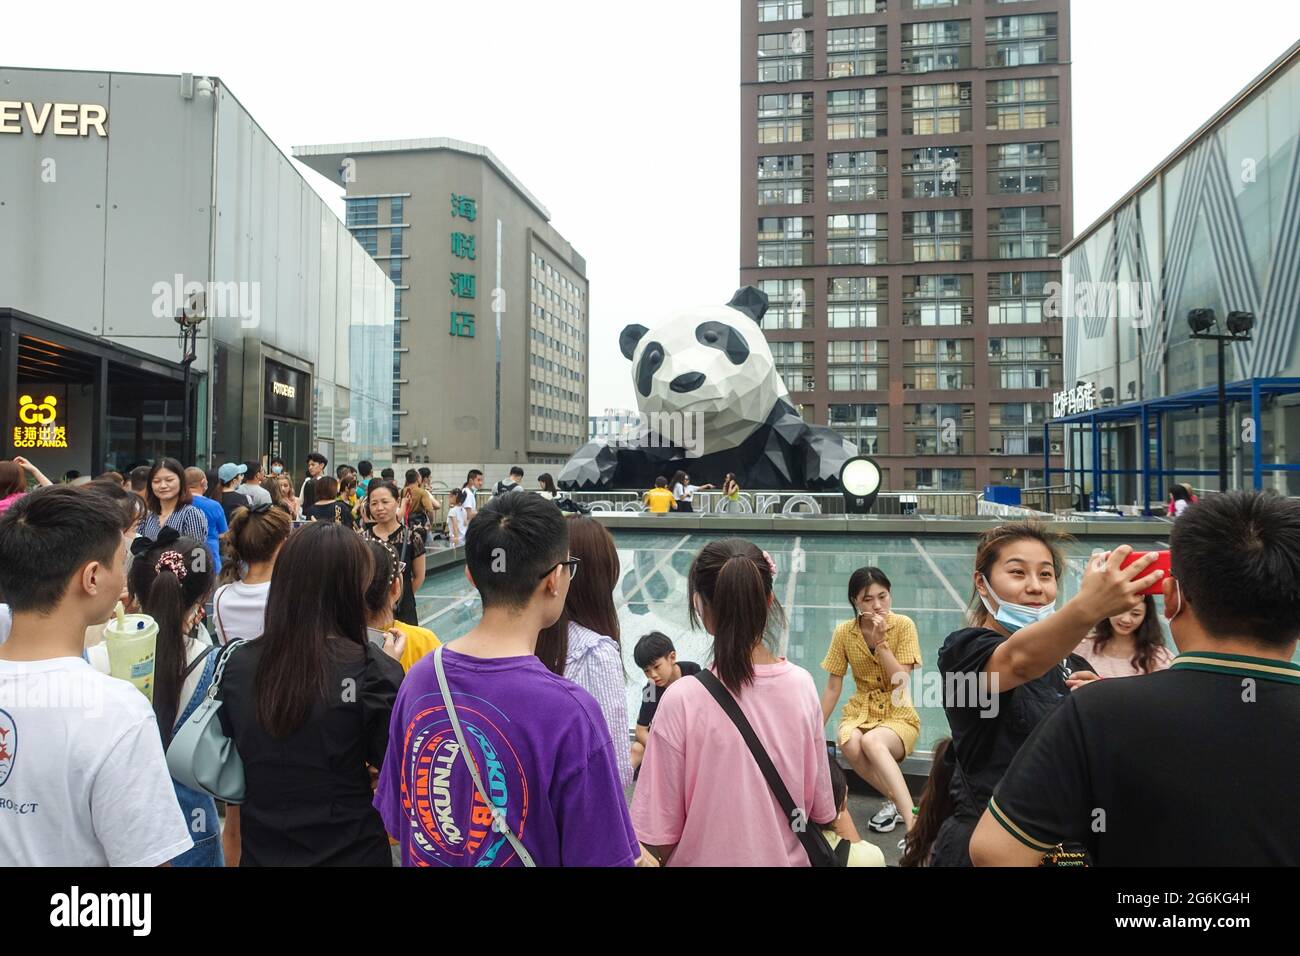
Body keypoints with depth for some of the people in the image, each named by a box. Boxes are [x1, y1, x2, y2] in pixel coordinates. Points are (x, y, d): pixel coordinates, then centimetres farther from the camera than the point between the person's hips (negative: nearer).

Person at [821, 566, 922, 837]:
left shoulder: (903, 625, -10)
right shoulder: (844, 633, -4)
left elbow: (900, 681, -14)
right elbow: (833, 688, 2)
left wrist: (880, 641, -23)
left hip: (898, 716, -2)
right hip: (860, 712, 2)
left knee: (871, 741, -37)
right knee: (849, 743, -34)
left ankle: (912, 823, -36)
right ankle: (896, 801, -14)